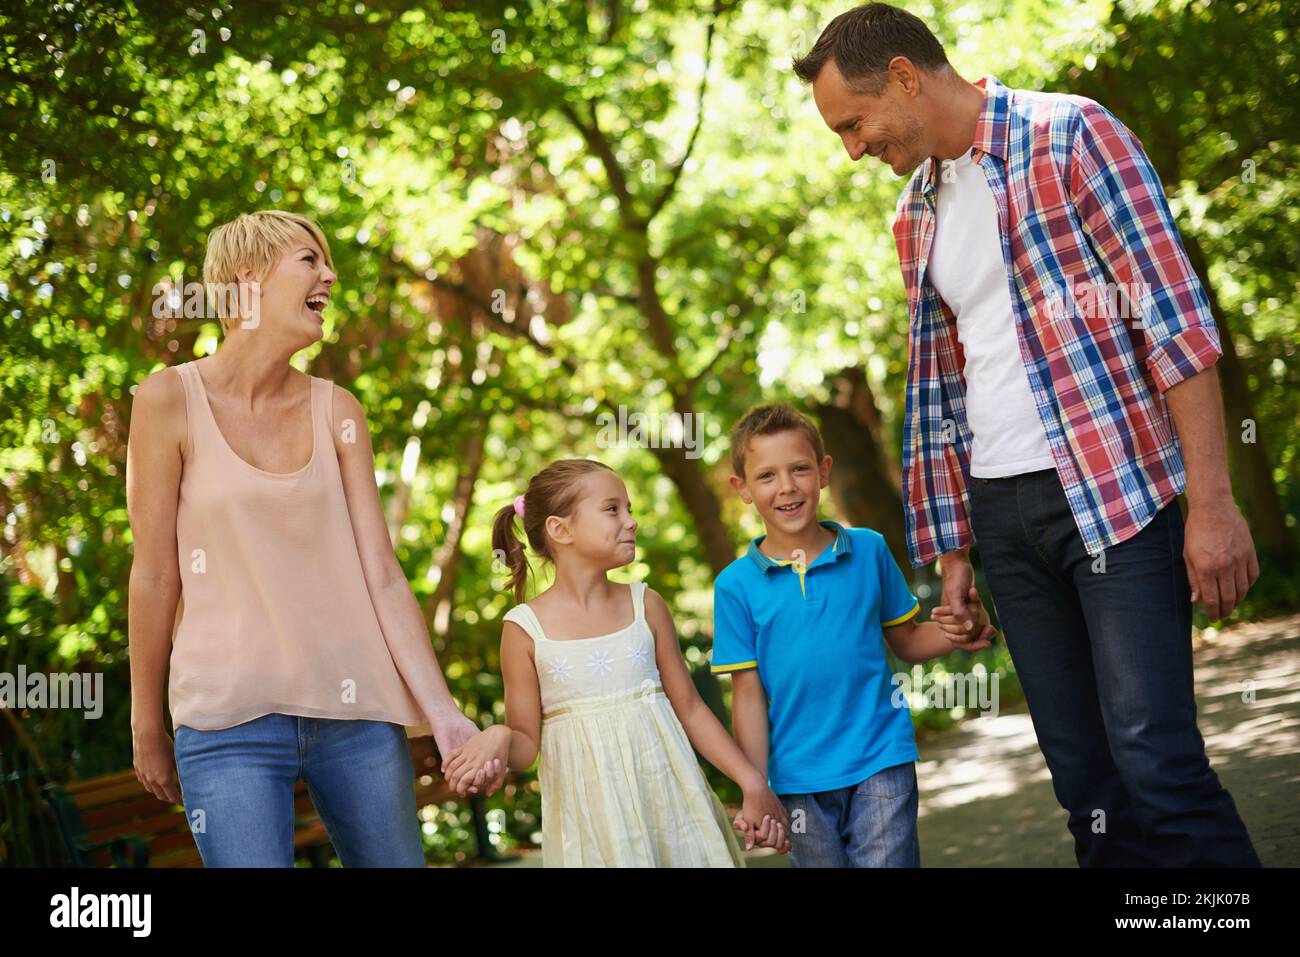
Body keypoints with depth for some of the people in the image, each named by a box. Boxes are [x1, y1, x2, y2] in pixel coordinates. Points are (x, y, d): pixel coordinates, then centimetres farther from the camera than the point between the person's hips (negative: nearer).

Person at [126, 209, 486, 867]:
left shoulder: (337, 412, 7)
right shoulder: (170, 400, -3)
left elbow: (381, 573, 2)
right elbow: (155, 574, 0)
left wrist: (440, 709, -6)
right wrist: (147, 726, 4)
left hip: (354, 708, 4)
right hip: (232, 718, -3)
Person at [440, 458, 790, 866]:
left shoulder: (645, 605, 3)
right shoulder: (525, 627, -4)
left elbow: (689, 706, 8)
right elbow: (526, 746, 0)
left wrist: (751, 782, 4)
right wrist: (500, 738, -23)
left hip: (667, 796, 2)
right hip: (590, 813, -2)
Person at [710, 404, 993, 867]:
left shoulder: (868, 550, 1)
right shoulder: (736, 585, -2)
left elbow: (906, 642, 10)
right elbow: (748, 695, -2)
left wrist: (953, 634, -11)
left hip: (881, 761, 0)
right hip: (799, 779, 0)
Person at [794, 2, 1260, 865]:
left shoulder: (1068, 133, -5)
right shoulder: (917, 217, 16)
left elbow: (1176, 316, -11)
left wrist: (1211, 501, -16)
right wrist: (950, 546, 16)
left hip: (1113, 491, -6)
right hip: (1004, 516, 6)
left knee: (1156, 764, -14)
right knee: (1086, 781, 6)